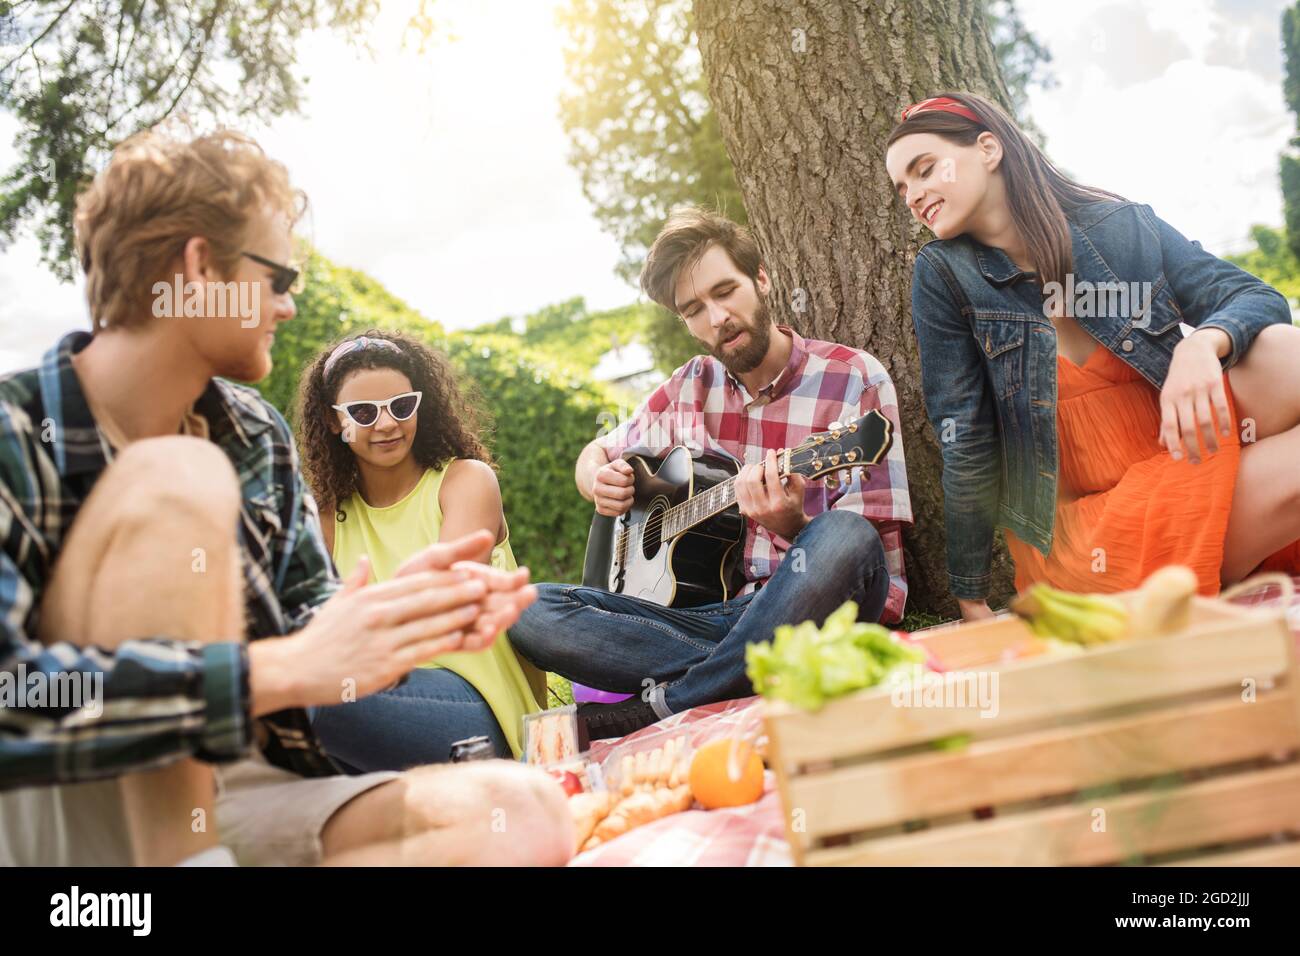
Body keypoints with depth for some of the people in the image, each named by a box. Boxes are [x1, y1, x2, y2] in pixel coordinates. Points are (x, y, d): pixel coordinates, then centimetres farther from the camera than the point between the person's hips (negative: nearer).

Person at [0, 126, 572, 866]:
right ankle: (184, 858, -21)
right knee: (179, 480, -26)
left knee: (525, 819, -19)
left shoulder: (257, 438, 6)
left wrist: (394, 613, -17)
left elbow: (303, 629, 6)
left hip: (227, 797, 5)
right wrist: (280, 669, -31)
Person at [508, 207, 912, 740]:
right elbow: (596, 453, 25)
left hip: (812, 615, -4)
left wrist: (793, 527, -30)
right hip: (716, 610, 4)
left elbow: (866, 546, -9)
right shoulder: (692, 387, 10)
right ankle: (749, 672, -23)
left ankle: (653, 710, -25)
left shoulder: (853, 379, -4)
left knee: (844, 539, -39)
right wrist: (600, 482, 0)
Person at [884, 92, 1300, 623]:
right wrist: (972, 600, -4)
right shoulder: (942, 274, -6)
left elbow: (1256, 298, -2)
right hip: (1086, 524, -4)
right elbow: (967, 441, -6)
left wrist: (1204, 342, -27)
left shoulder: (1123, 226, 0)